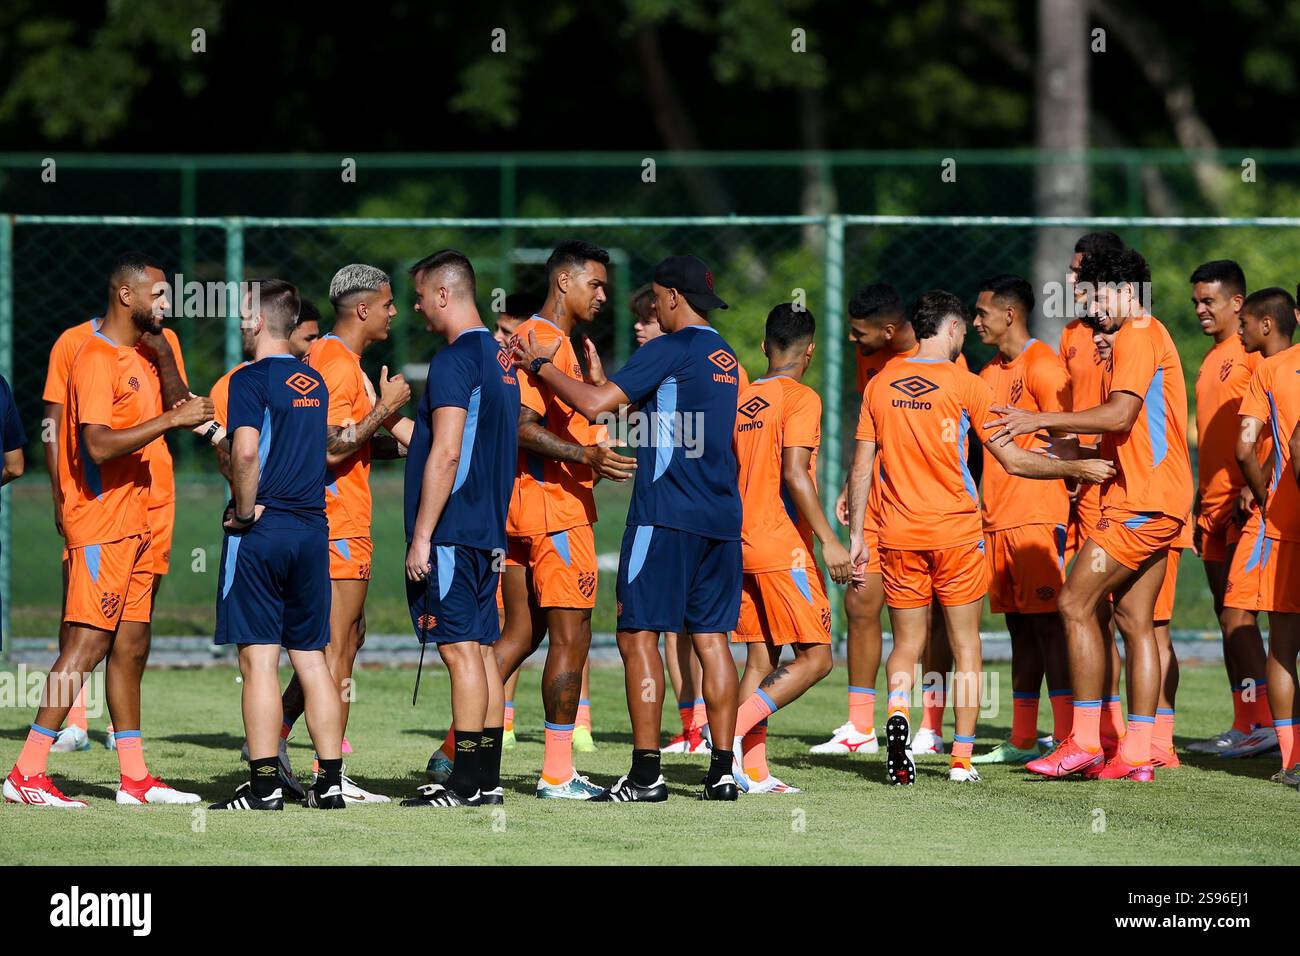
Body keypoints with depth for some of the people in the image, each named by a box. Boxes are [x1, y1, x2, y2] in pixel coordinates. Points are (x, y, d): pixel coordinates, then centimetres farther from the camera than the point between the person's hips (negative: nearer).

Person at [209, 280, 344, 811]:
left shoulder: (251, 380, -11)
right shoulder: (315, 383, 13)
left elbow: (246, 452, -25)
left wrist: (245, 510, -13)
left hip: (261, 530, -7)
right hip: (313, 528, 7)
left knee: (258, 658, -4)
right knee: (311, 658, 10)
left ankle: (264, 786, -6)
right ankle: (330, 782, 8)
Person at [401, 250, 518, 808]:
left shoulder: (454, 361, -14)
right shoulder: (500, 358, 15)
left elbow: (446, 455, -19)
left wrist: (421, 537, -18)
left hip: (451, 531, -9)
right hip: (488, 531, 9)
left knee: (460, 649, -8)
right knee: (481, 647, 10)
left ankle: (466, 784, -9)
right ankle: (488, 780, 11)